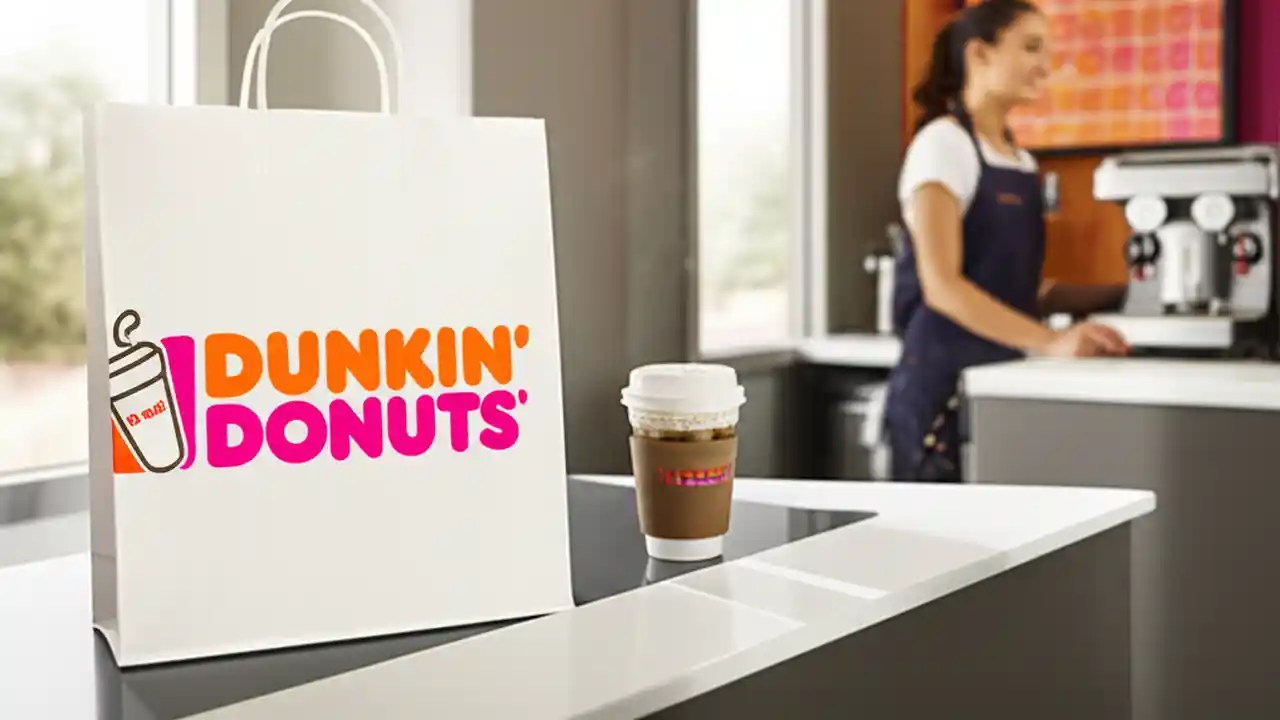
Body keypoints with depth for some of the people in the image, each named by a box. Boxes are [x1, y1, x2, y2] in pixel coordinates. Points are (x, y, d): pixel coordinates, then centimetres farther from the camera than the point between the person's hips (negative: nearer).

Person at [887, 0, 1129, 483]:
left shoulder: (1021, 161, 14)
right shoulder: (943, 143, -9)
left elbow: (1021, 288, 15)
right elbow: (941, 285, -19)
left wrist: (1122, 296, 4)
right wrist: (1050, 342, -28)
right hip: (947, 385, -8)